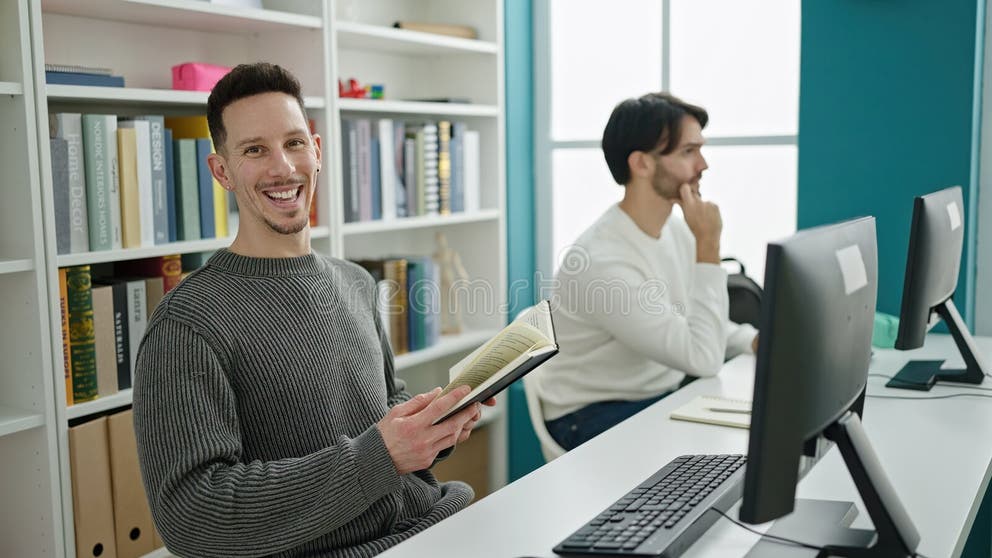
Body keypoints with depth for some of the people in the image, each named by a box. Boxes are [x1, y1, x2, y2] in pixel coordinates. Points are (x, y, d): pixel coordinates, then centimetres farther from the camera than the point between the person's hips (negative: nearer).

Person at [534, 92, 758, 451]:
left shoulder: (677, 230, 0)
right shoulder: (601, 261, -27)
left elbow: (706, 330, 13)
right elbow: (703, 358, -28)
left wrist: (757, 341, -8)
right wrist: (709, 246, -25)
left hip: (667, 398, 8)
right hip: (596, 417, -8)